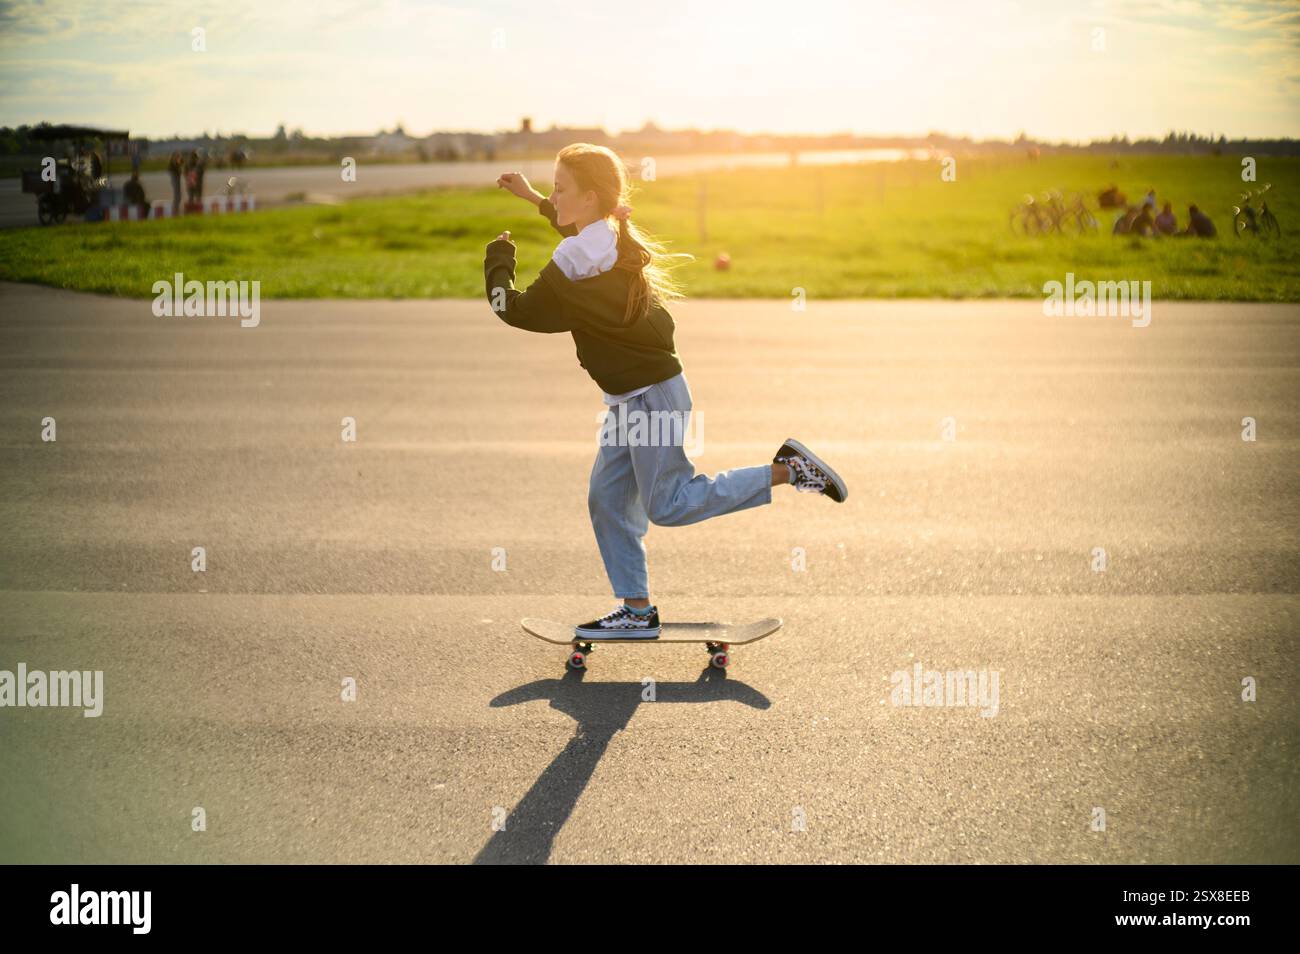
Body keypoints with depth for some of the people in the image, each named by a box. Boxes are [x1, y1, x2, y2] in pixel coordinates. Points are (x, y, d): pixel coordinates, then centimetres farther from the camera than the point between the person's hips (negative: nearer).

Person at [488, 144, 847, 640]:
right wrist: (533, 200, 37)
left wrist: (498, 258, -1)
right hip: (631, 398, 10)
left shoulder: (579, 260, -20)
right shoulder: (613, 237, 10)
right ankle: (637, 610, 14)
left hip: (650, 395, -10)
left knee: (666, 504, -3)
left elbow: (518, 310, -18)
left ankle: (786, 470, 0)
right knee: (608, 499, 10)